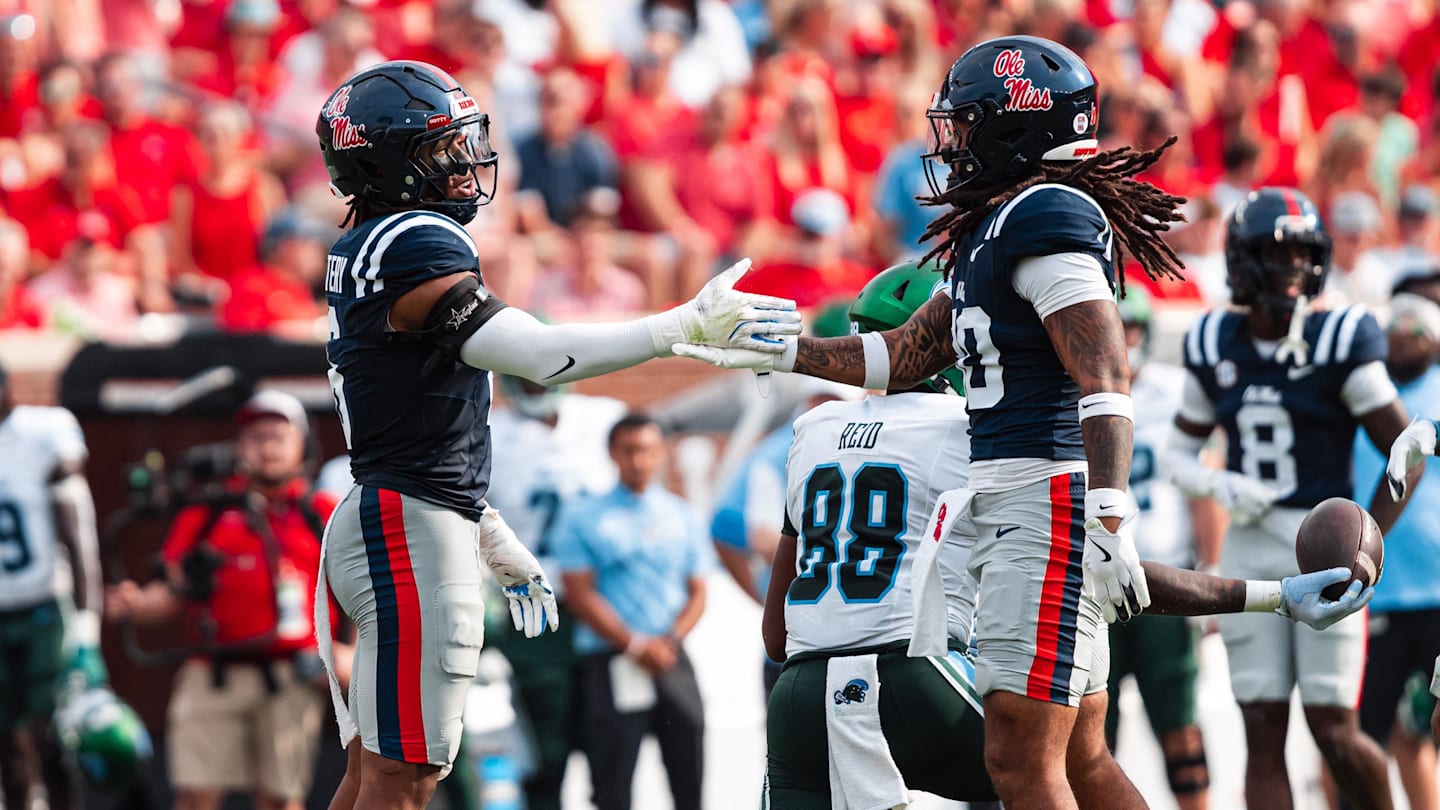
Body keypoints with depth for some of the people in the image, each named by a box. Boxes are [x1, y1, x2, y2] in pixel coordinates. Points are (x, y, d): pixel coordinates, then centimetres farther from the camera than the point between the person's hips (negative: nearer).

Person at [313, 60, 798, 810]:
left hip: (378, 517, 10)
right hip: (411, 530, -10)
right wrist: (691, 326, -21)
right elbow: (541, 355, -24)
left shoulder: (365, 253, 16)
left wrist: (494, 540, 25)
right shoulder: (414, 247, -15)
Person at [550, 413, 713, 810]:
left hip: (671, 659, 3)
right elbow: (581, 595, -4)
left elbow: (697, 593, 12)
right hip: (610, 665, -3)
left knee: (689, 776, 0)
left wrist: (671, 640, -8)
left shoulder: (680, 515, 13)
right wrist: (635, 645, -11)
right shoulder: (583, 517, 3)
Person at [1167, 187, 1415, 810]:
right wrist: (1220, 485, -6)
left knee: (1334, 730, -7)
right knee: (1263, 732, 0)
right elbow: (1179, 452, 15)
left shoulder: (1340, 342, -7)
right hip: (1249, 548, 4)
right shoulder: (1216, 346, 5)